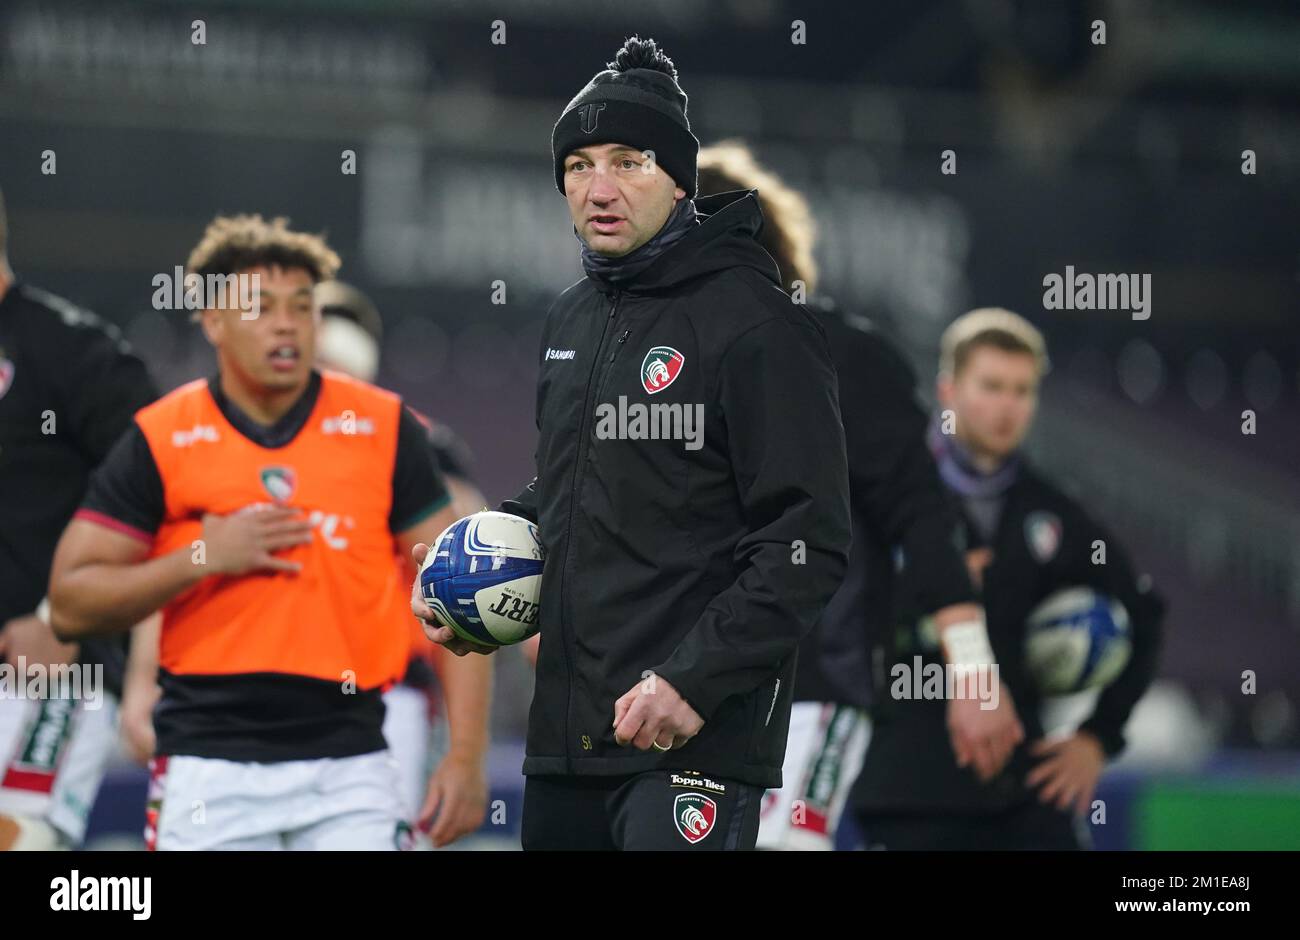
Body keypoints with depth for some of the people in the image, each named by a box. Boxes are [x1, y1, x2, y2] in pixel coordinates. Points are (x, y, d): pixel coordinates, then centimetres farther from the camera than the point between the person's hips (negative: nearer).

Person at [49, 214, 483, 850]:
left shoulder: (383, 428, 3)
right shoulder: (161, 440, 2)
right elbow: (71, 605, 1)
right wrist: (206, 556, -11)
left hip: (348, 766, 0)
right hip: (208, 768, 0)